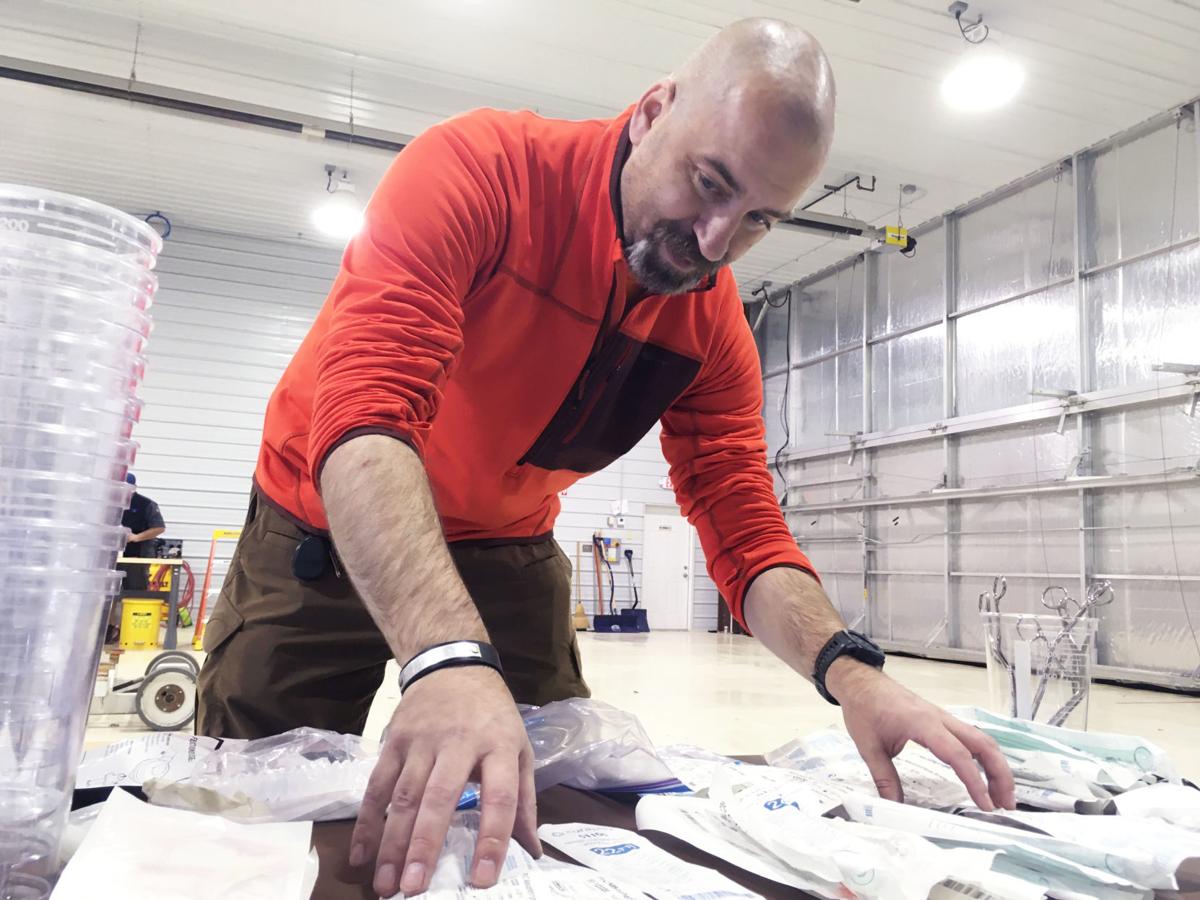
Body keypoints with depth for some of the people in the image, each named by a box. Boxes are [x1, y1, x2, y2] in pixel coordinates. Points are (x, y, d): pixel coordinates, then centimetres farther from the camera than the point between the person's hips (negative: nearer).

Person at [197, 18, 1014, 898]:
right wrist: (449, 655, -55)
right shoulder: (477, 170, -27)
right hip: (326, 526, -2)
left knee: (542, 791, 6)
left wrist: (850, 671, -32)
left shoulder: (714, 325, -12)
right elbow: (366, 410, -40)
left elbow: (745, 530, -13)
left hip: (508, 552, 3)